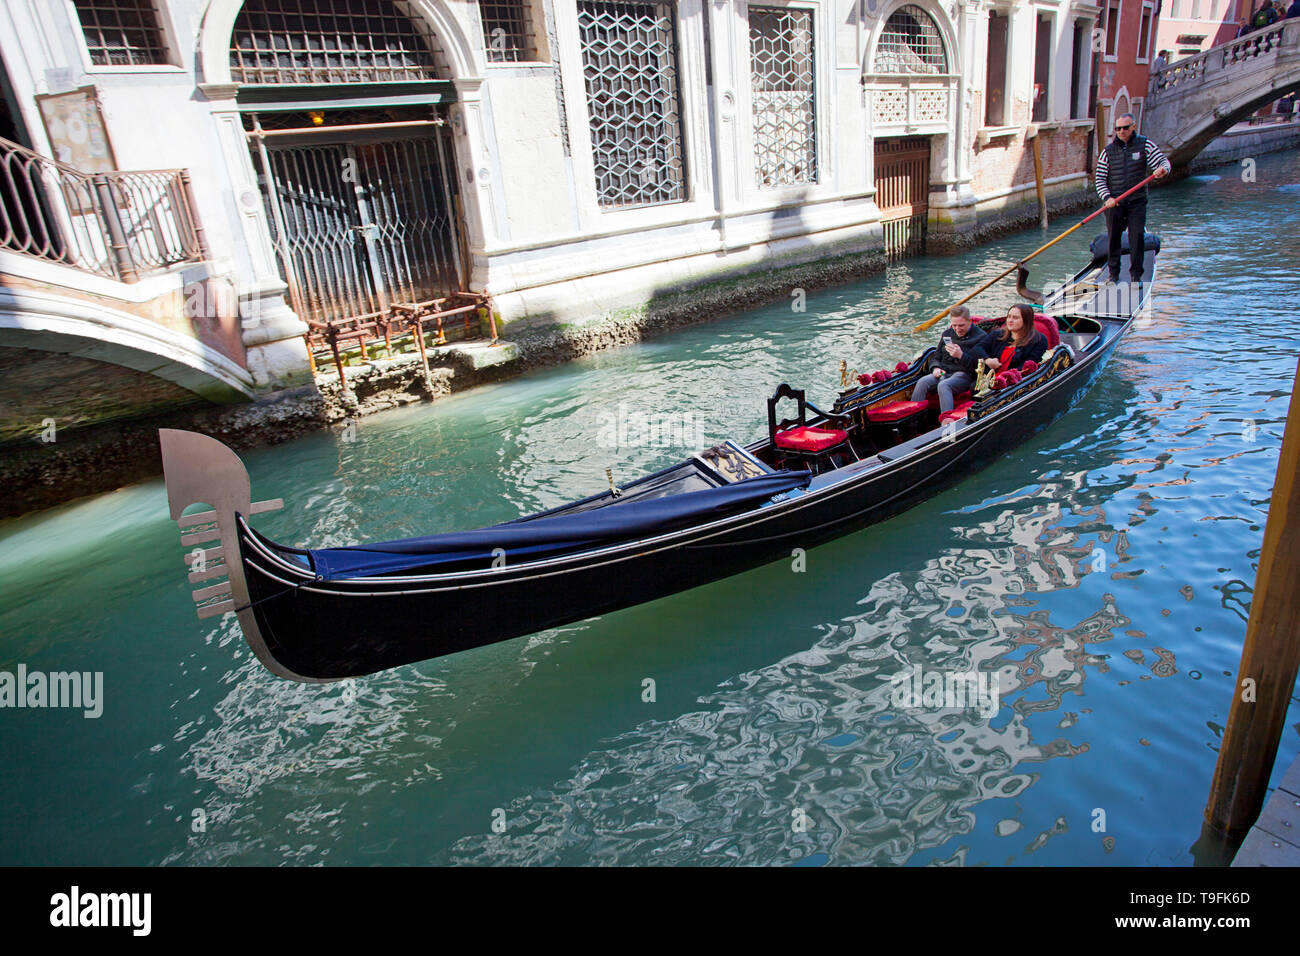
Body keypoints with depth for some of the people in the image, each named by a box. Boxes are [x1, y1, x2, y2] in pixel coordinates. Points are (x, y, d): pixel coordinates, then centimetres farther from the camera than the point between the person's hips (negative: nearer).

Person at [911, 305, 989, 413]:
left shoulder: (981, 337, -1)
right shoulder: (947, 334, 17)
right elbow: (936, 357, 22)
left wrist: (961, 355, -24)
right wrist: (936, 368, -1)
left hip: (964, 374, -5)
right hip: (943, 372, 5)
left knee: (943, 385, -36)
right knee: (923, 382, -25)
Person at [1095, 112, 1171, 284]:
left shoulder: (1145, 145, 2)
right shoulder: (1108, 151, 4)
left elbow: (1163, 162, 0)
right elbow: (1100, 179, 3)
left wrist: (1162, 169, -26)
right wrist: (1107, 197, -13)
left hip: (1137, 202, -1)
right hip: (1114, 202, 1)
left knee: (1137, 236, -5)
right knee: (1113, 237, 5)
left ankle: (1136, 275, 3)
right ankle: (1114, 274, 17)